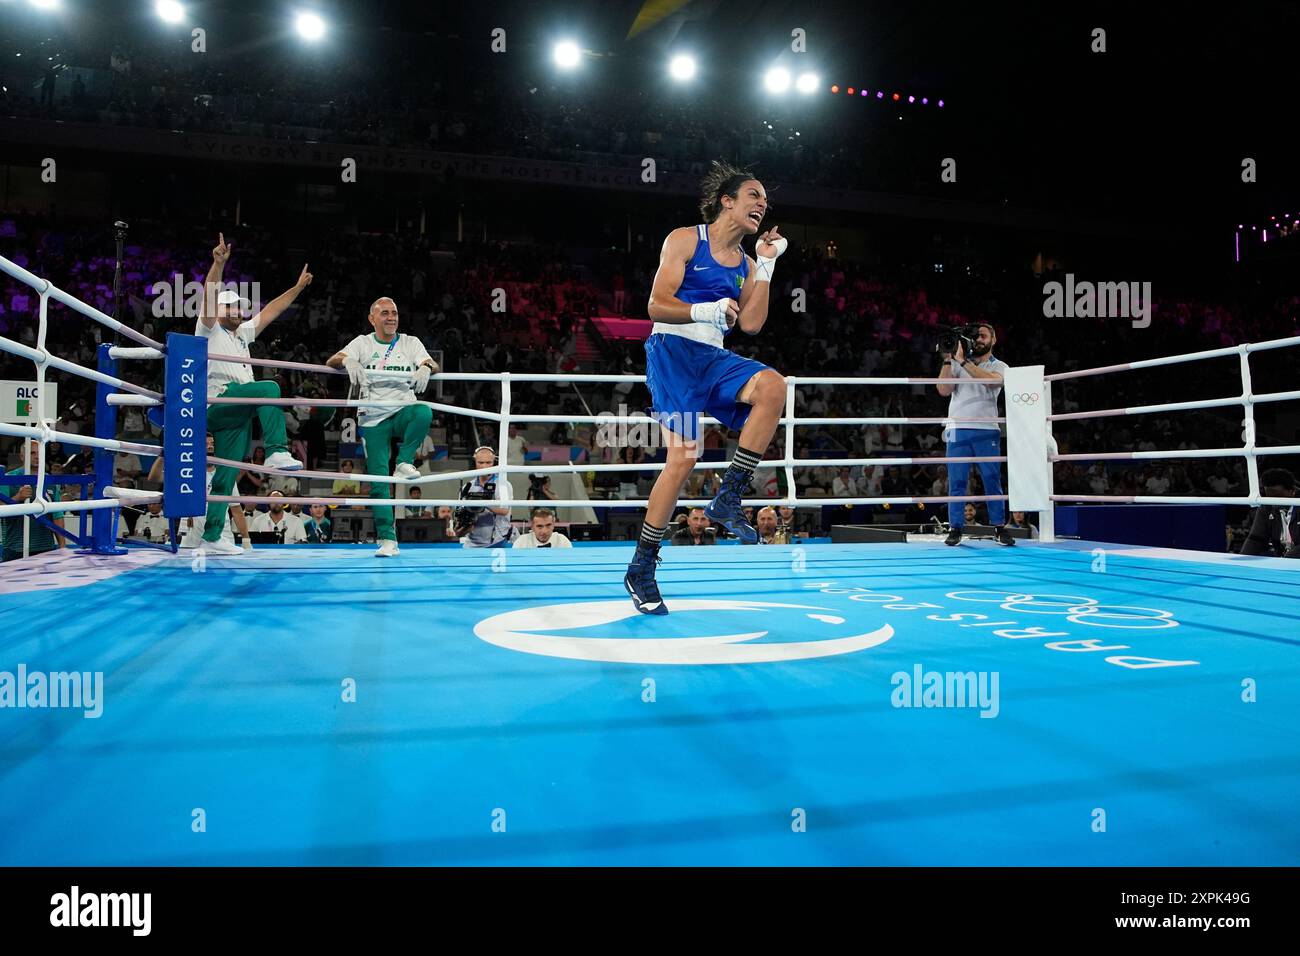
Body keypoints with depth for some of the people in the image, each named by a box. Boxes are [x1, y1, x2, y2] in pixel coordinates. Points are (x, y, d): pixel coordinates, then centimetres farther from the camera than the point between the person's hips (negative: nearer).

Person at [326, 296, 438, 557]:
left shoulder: (410, 343, 9)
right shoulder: (362, 343, 8)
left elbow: (432, 365, -4)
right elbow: (331, 361, -5)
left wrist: (426, 368, -28)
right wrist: (348, 361, -28)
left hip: (403, 411, 0)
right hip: (373, 420, 0)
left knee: (424, 412, -35)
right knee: (378, 481, -5)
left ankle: (404, 463, -19)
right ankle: (387, 539, 0)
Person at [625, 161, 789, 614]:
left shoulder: (746, 264, 19)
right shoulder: (685, 239, 2)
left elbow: (751, 324, 9)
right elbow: (656, 305, -6)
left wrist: (766, 266, 7)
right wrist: (703, 311, -25)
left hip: (713, 358, 6)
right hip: (673, 350, -6)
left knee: (772, 386, -25)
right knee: (683, 455, -18)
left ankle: (728, 500, -16)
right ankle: (641, 567, -6)